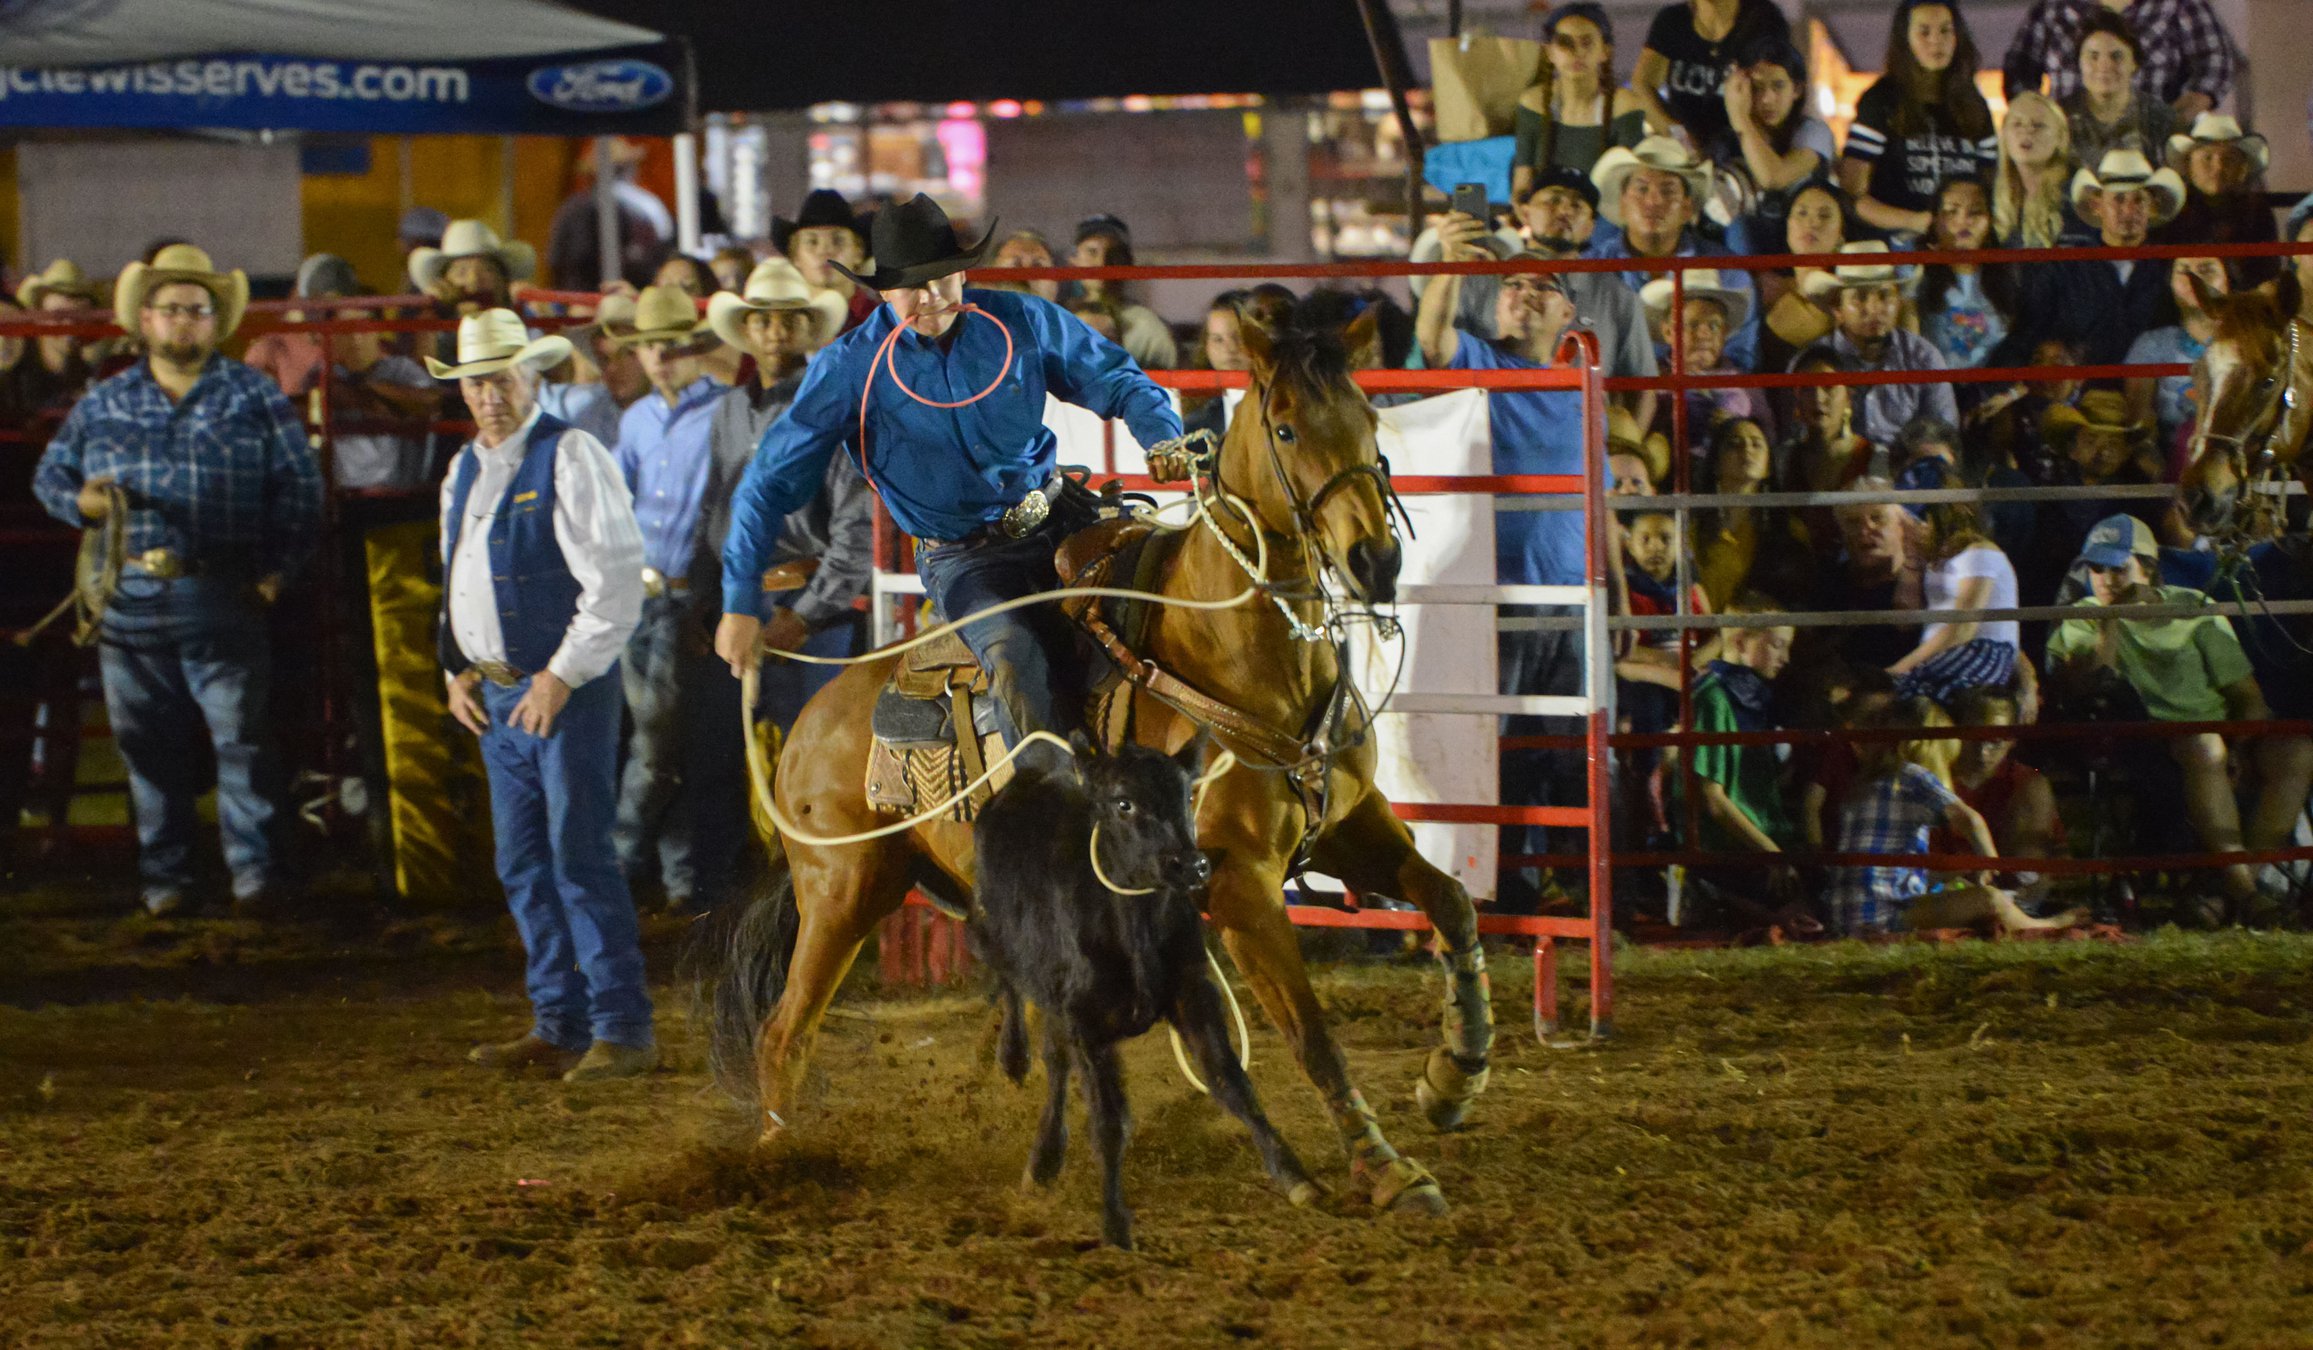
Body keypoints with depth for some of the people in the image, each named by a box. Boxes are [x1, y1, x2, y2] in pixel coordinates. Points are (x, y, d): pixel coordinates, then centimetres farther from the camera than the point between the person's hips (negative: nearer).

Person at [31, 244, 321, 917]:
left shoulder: (254, 396, 7)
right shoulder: (103, 403, 13)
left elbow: (299, 486, 5)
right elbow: (49, 475, 18)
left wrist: (277, 568, -3)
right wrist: (81, 501, -5)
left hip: (223, 600, -2)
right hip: (130, 601, 2)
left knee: (241, 735, -6)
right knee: (148, 742, 5)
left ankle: (256, 869, -1)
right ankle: (163, 874, 14)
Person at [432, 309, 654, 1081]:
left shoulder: (570, 459, -11)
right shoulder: (465, 470, 14)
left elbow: (614, 581, -16)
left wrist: (562, 678, -17)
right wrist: (457, 670, 11)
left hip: (566, 689, -8)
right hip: (495, 696, 8)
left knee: (580, 858, -10)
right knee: (523, 868, 9)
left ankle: (623, 1030, -6)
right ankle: (558, 1026, 16)